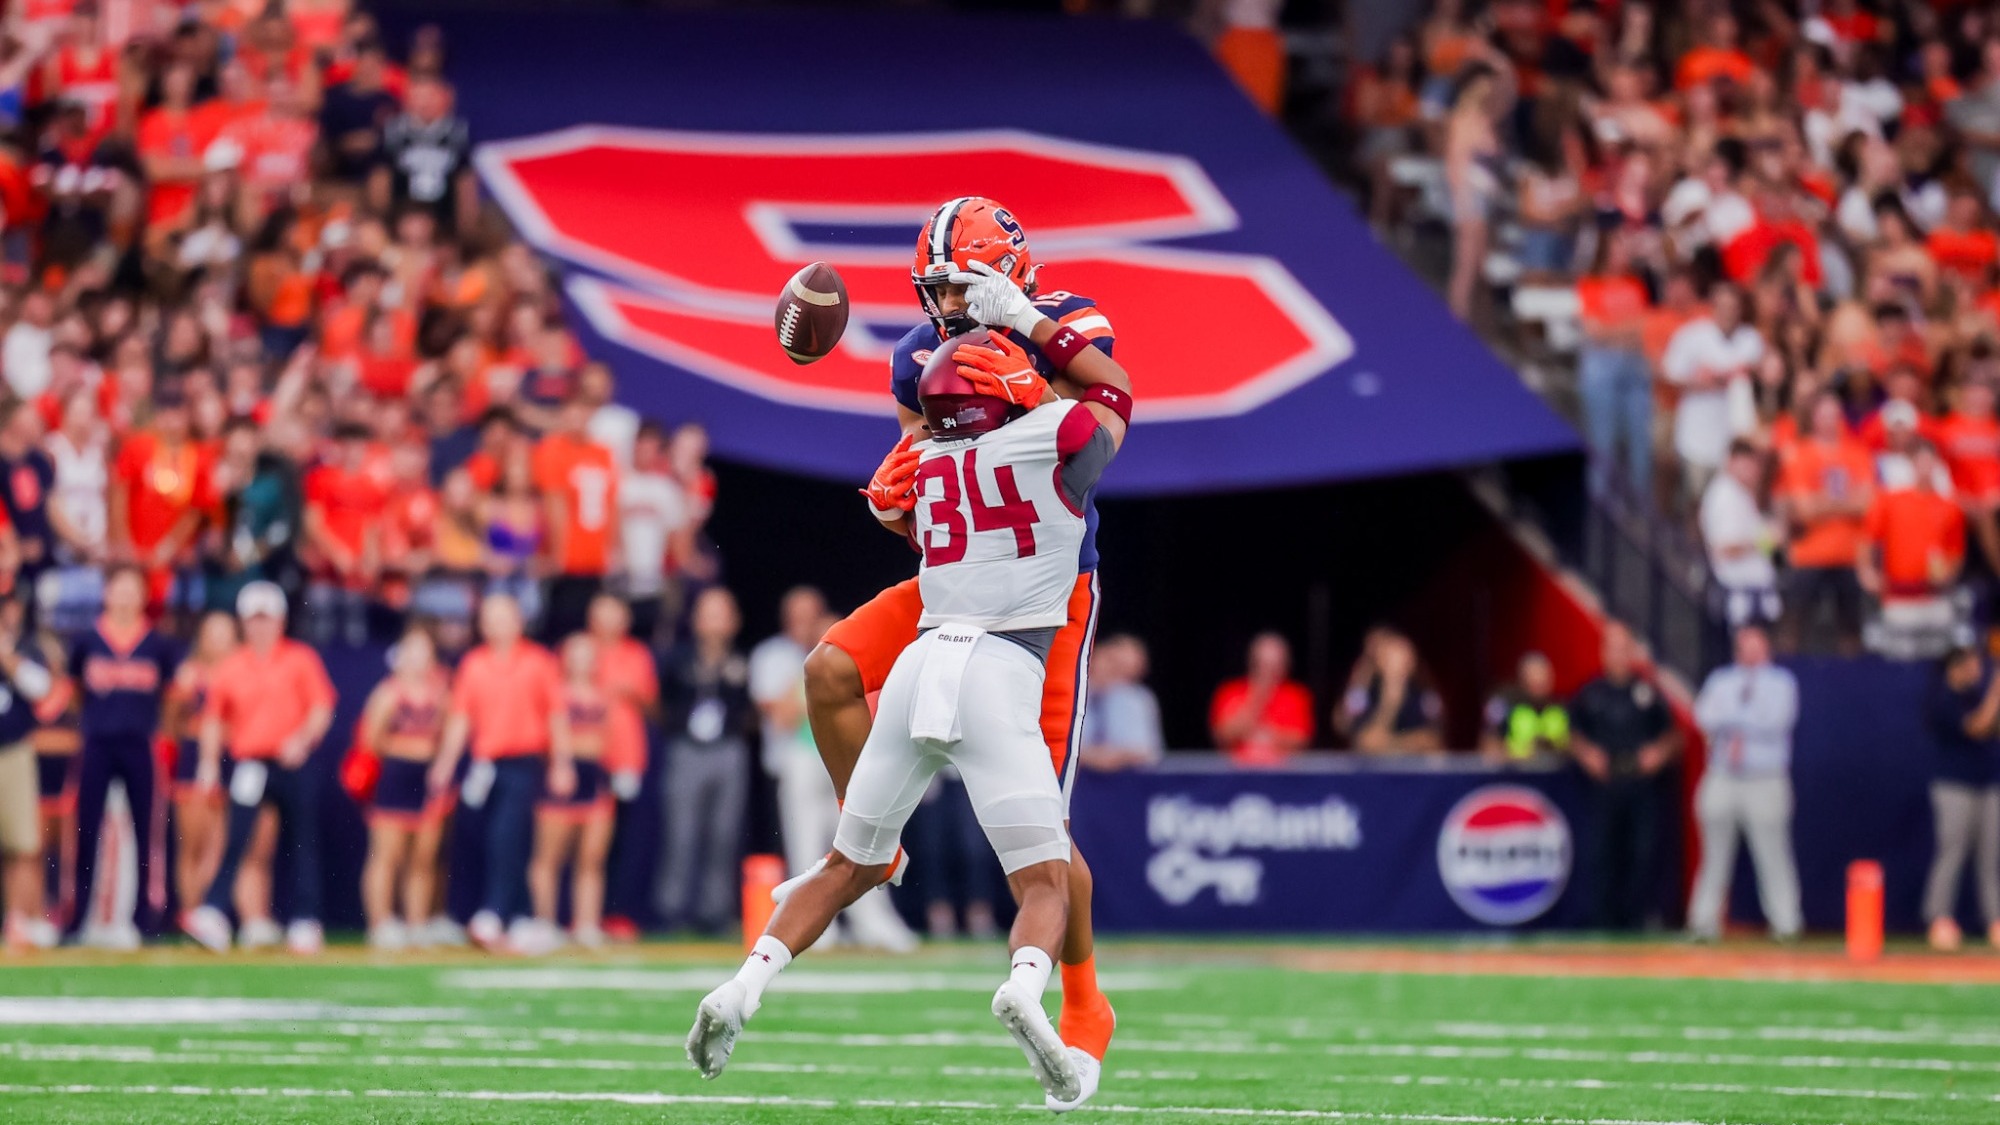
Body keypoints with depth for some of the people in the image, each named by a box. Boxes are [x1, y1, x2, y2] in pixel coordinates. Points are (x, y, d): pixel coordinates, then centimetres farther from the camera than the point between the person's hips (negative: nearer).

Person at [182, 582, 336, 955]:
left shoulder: (301, 660, 4)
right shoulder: (229, 668, 8)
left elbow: (322, 709, 0)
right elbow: (214, 718, 13)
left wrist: (302, 740, -16)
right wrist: (210, 763, 1)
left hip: (295, 765, 0)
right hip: (249, 766, 0)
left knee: (302, 845, 3)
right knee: (237, 839, -13)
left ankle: (305, 922, 10)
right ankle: (214, 914, -20)